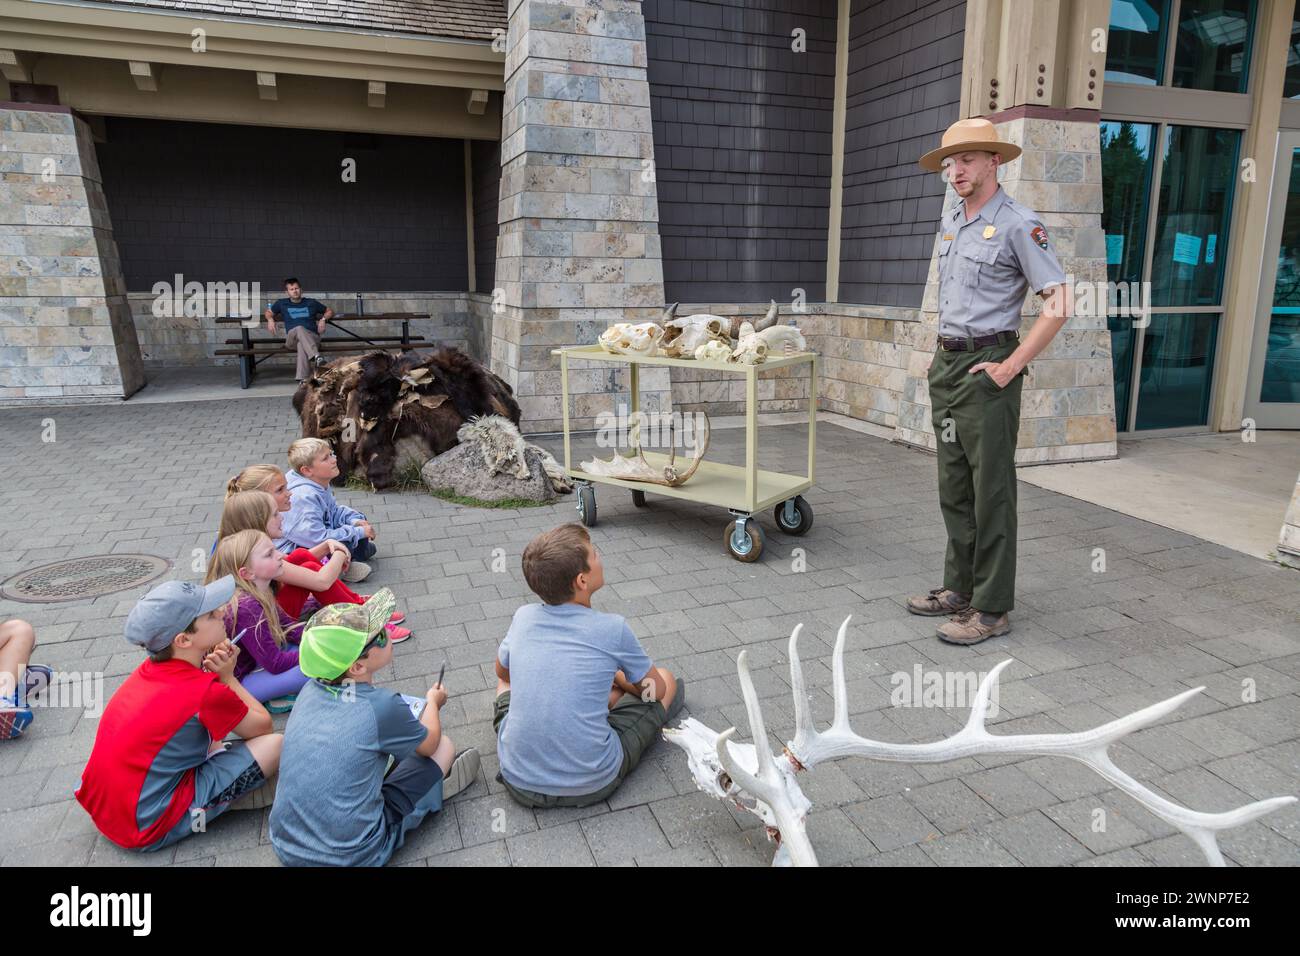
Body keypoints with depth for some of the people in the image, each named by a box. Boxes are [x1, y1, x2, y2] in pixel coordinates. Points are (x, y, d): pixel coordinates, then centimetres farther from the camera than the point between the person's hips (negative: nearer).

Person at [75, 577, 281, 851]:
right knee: (275, 744, -12)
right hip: (146, 829, -8)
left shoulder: (151, 669, -1)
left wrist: (219, 673, -7)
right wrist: (227, 677, 2)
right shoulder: (207, 693, -21)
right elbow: (262, 726, -4)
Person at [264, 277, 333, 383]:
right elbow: (268, 312, 34)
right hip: (292, 338, 0)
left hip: (312, 337, 0)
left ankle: (302, 378, -52)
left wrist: (323, 319, 8)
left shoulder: (311, 303, 21)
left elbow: (330, 311, 29)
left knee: (302, 344, -39)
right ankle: (316, 357, -62)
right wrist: (270, 319, 11)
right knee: (300, 329, -38)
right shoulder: (282, 303, 22)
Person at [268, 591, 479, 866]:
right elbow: (428, 743, 2)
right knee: (445, 745, 5)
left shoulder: (311, 690, -5)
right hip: (352, 856, -6)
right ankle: (437, 783, 30)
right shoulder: (382, 706, -20)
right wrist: (432, 701, 20)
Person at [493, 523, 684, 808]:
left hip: (519, 782, 3)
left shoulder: (523, 617, -3)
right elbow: (655, 689, 6)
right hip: (591, 784, -2)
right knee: (667, 679, 13)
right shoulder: (612, 629, -12)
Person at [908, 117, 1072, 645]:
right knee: (953, 487, 13)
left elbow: (1057, 304, -15)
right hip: (946, 365, 8)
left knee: (991, 492, -4)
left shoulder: (1018, 224, -10)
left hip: (987, 368, -8)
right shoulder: (949, 221, 14)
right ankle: (960, 587, 24)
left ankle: (991, 608, 4)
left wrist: (1010, 366, -17)